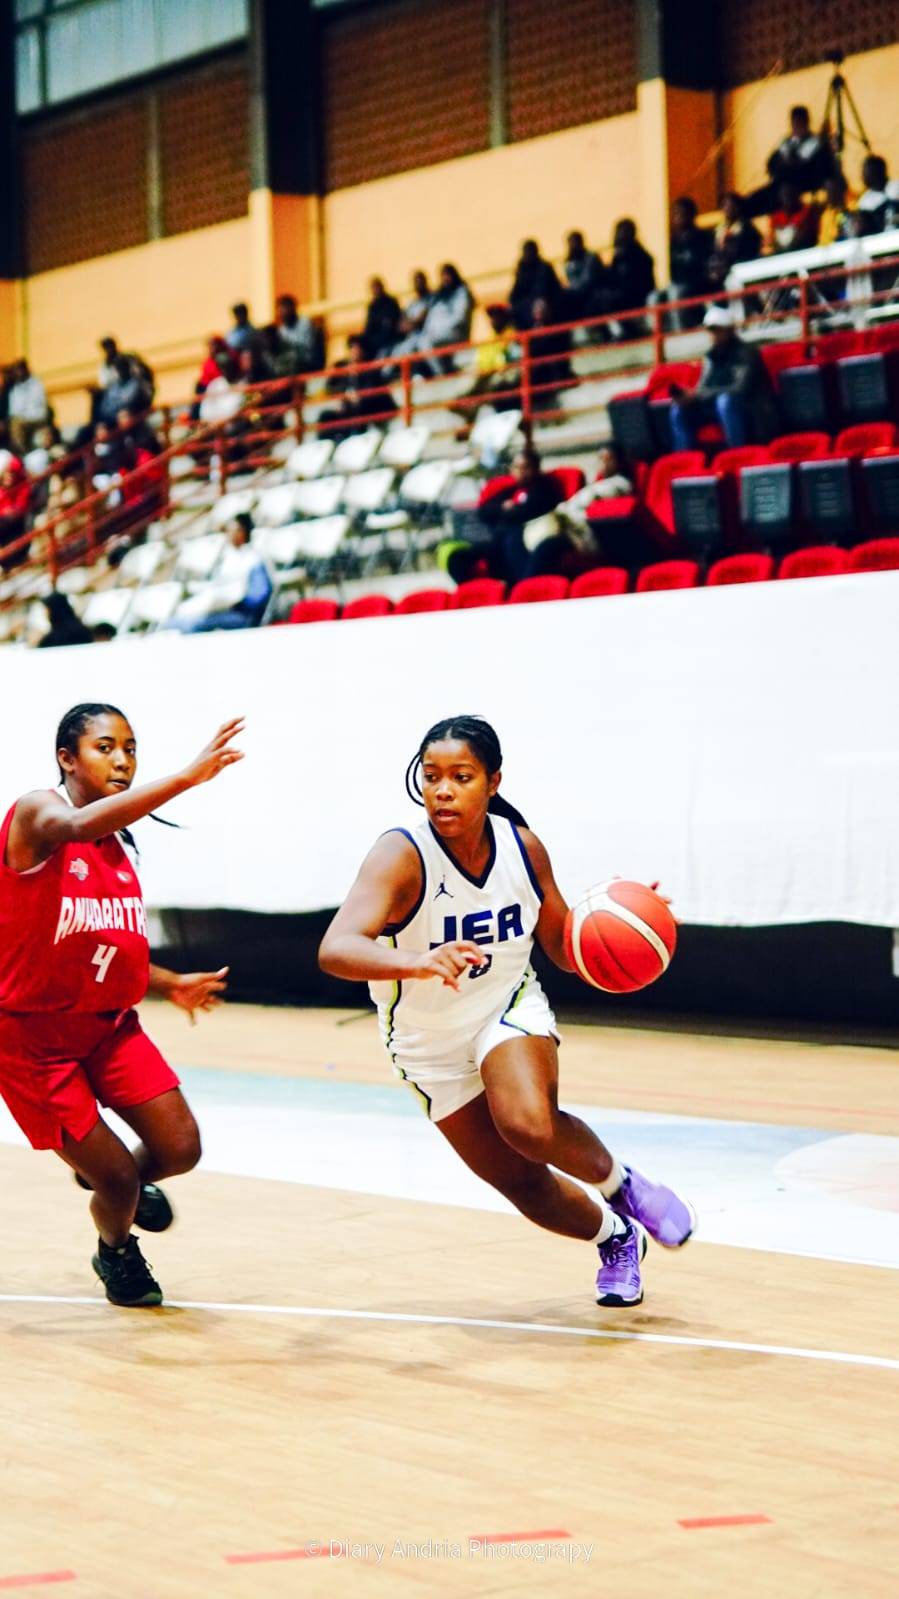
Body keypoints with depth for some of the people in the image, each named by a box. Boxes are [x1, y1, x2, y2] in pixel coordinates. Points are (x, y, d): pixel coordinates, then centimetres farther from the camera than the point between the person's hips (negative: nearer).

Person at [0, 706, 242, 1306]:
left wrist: (172, 985, 2)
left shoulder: (120, 845, 7)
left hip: (109, 1024, 6)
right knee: (117, 1176, -4)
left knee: (180, 1149, -5)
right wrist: (187, 777, -48)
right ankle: (117, 1251, 31)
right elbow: (80, 825, -41)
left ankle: (114, 1178, 30)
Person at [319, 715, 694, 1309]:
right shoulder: (402, 856, -28)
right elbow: (336, 949, -44)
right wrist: (415, 962, -63)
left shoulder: (523, 846, -14)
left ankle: (619, 1182, 0)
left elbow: (565, 947, 1)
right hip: (431, 1044, -1)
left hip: (510, 1011, 1)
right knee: (525, 1186, 6)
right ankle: (616, 1237, 38)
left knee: (530, 1124, -31)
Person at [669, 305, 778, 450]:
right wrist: (686, 396, -18)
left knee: (725, 400, -36)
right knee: (680, 409, -5)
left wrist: (700, 395, -27)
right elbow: (702, 389, 6)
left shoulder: (746, 353, -12)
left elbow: (741, 389, -24)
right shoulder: (712, 357, 7)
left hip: (754, 414, -7)